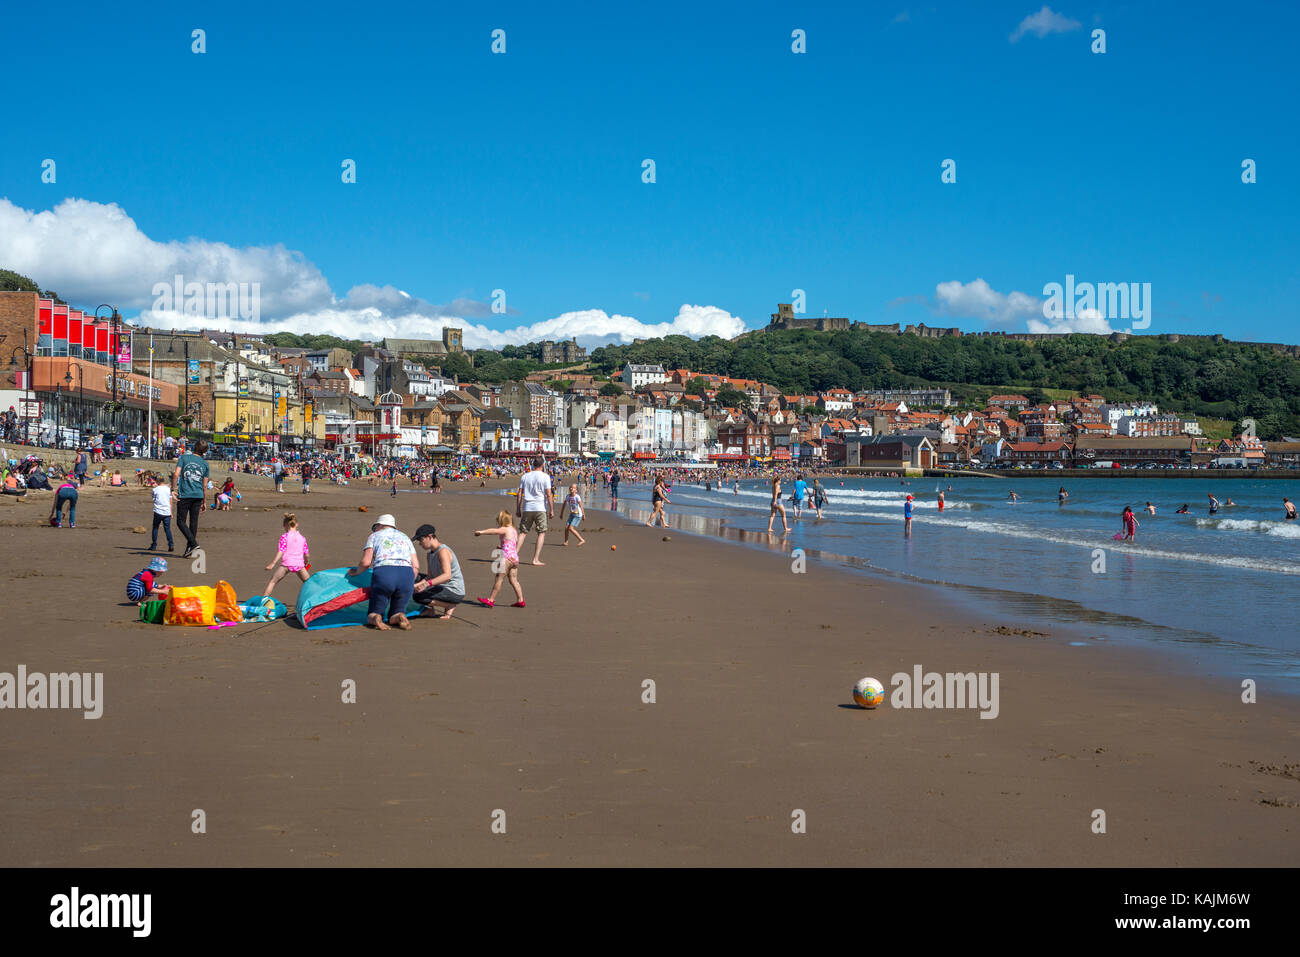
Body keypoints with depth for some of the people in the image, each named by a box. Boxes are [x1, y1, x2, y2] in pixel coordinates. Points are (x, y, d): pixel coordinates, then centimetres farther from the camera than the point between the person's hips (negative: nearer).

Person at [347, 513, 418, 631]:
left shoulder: (374, 536, 17)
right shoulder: (405, 538, 27)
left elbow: (365, 562, 3)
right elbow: (416, 566, 15)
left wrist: (356, 572, 22)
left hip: (383, 574, -3)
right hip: (406, 575, 3)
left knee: (371, 616, 13)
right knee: (394, 618, 17)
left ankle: (375, 618, -21)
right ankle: (400, 617, -17)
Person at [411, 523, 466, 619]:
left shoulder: (443, 551, -18)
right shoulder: (430, 553, 12)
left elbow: (447, 575, -32)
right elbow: (430, 576, 10)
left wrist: (426, 584, -42)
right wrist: (417, 585, -8)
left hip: (454, 592, -10)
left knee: (418, 597, -22)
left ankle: (450, 606, -9)